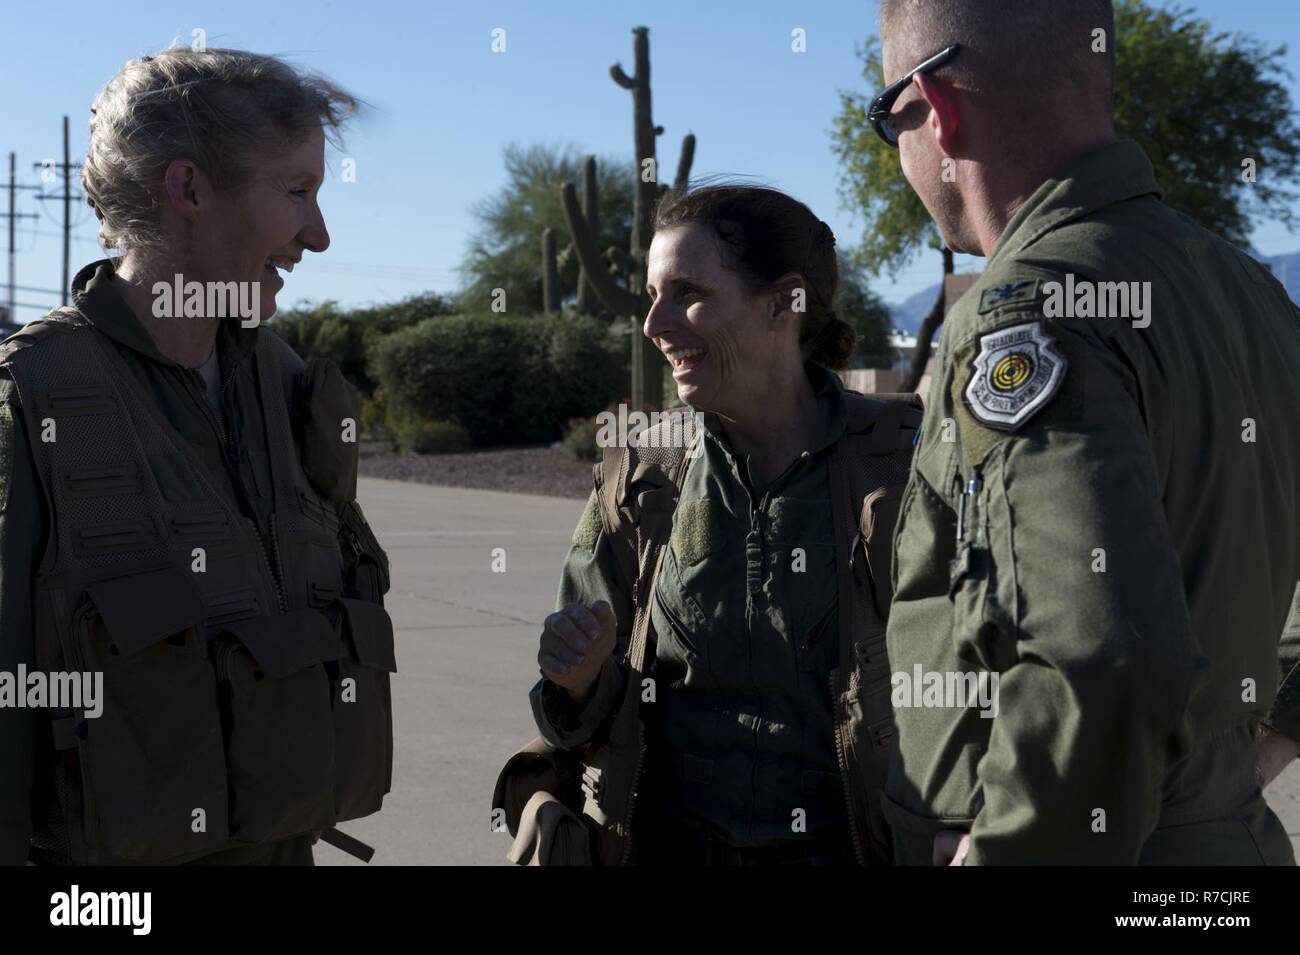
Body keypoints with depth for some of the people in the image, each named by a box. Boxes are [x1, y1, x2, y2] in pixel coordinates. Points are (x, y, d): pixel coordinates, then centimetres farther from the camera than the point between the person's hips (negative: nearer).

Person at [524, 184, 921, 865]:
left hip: (846, 844, -2)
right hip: (670, 841, 3)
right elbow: (593, 719, 6)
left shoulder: (903, 461, -10)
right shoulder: (638, 477, -1)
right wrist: (581, 679, -15)